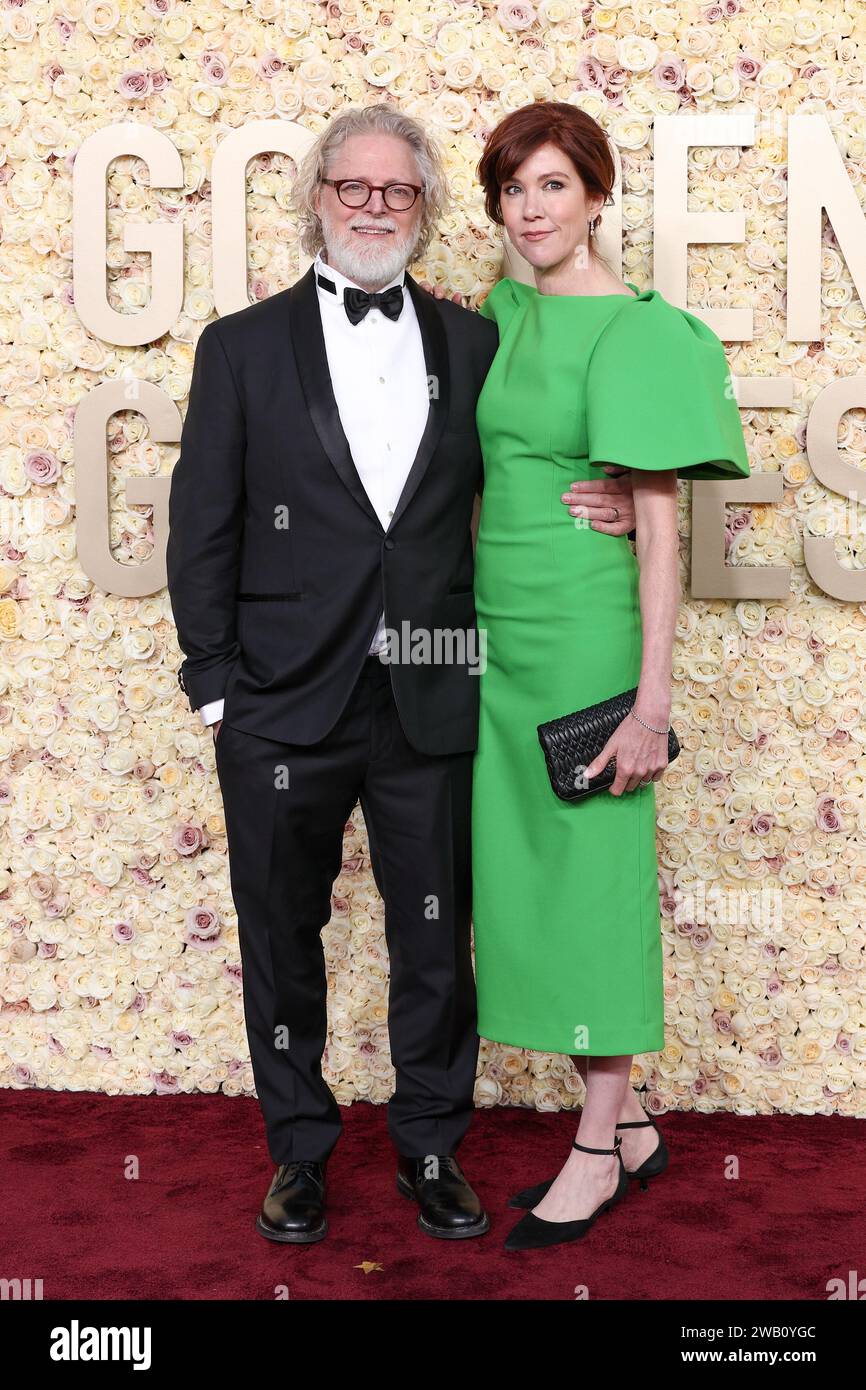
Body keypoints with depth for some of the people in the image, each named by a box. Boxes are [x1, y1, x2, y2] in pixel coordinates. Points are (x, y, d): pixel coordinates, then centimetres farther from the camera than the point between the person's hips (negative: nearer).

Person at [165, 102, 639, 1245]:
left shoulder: (473, 343, 7)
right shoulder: (243, 347, 3)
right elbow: (203, 529, 1)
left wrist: (601, 506, -8)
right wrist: (216, 683, -4)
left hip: (430, 705, 1)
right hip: (285, 703, -1)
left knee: (436, 940, 10)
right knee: (281, 938, 12)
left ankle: (432, 1149, 29)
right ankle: (300, 1150, 31)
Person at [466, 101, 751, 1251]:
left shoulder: (636, 333, -10)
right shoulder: (506, 313, 11)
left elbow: (660, 529, -13)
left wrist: (652, 702, -17)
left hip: (584, 634, -7)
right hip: (499, 632, 8)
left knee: (593, 873, 1)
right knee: (525, 873, 11)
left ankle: (601, 1145, 17)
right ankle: (630, 1122, 26)